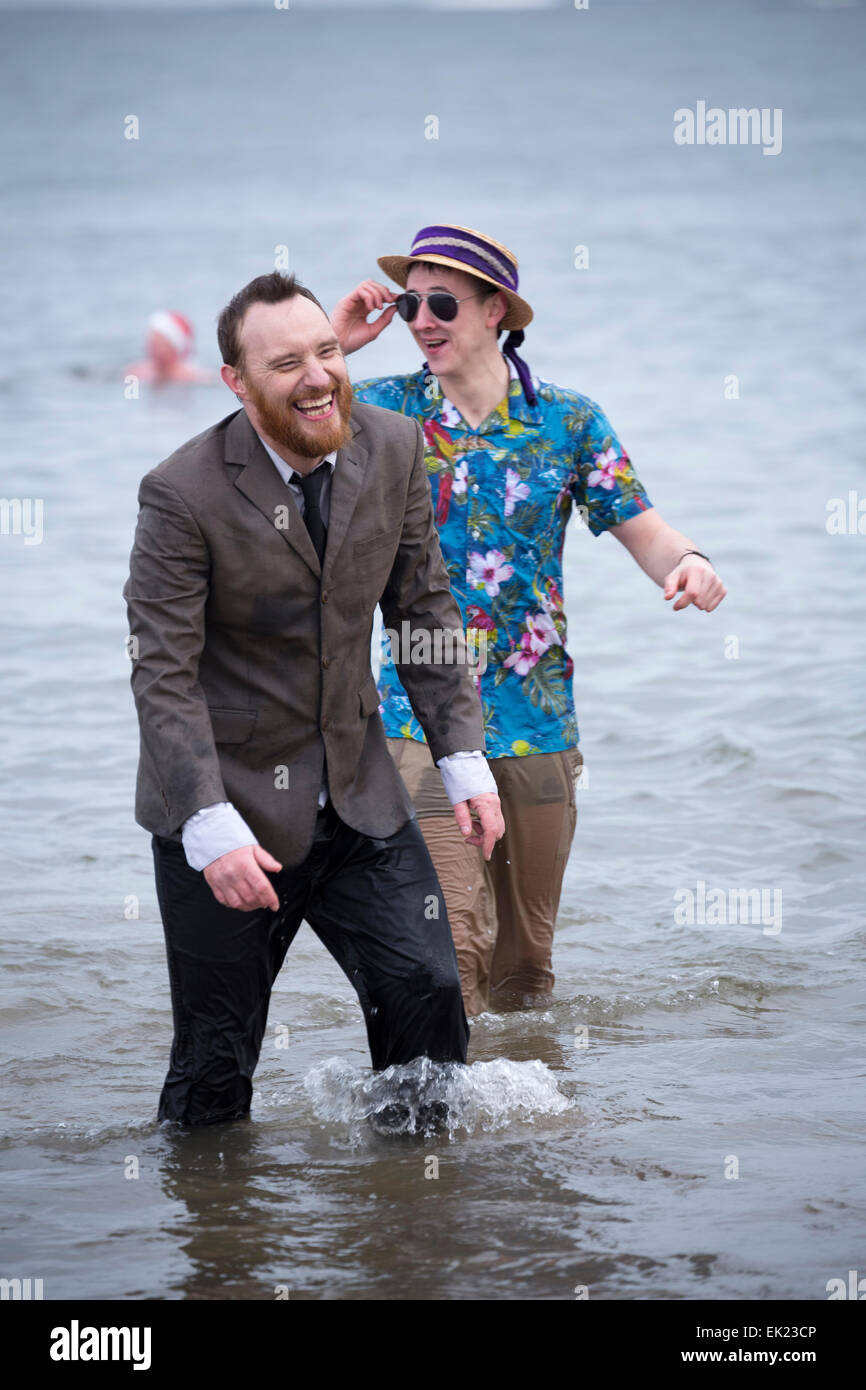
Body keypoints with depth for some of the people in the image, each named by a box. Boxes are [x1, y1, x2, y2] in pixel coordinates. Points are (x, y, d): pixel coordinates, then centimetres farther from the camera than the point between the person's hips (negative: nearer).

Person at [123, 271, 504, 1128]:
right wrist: (212, 829, -25)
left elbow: (425, 609, 8)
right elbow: (163, 677, -17)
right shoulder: (182, 493, -18)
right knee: (215, 1058, 3)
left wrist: (463, 758, 1)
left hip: (357, 792, 4)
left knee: (427, 990, -3)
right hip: (228, 800, -4)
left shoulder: (392, 449, -3)